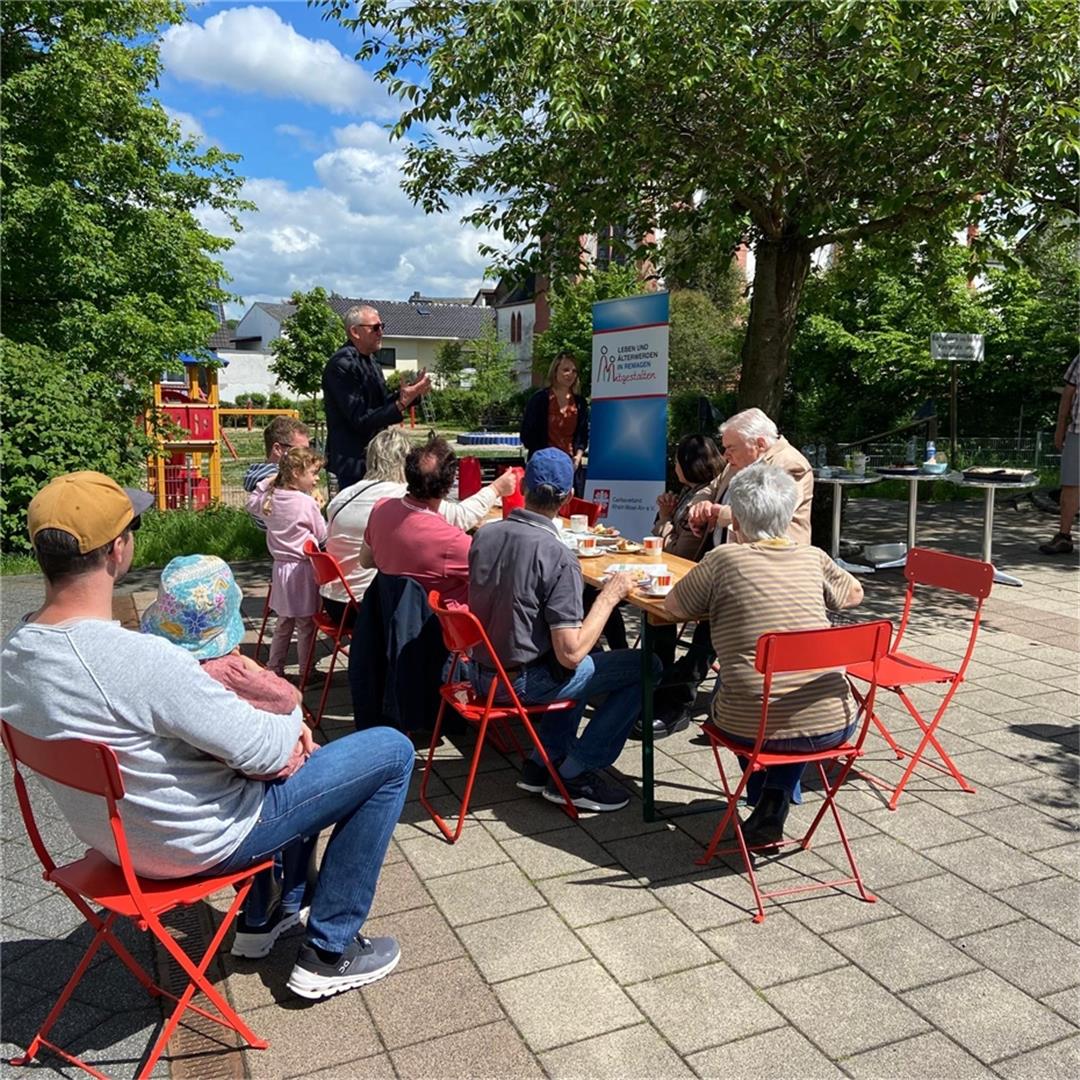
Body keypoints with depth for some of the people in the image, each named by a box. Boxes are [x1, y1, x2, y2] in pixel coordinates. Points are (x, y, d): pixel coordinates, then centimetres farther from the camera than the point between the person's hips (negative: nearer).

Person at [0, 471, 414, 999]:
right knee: (391, 751, -3)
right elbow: (267, 750, -27)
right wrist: (292, 710, -7)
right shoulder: (141, 660, -36)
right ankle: (328, 952, 9)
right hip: (203, 843, -8)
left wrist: (201, 678, 0)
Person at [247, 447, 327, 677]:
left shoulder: (269, 498, 2)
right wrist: (317, 509, 6)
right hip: (303, 568, -7)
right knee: (306, 626, 6)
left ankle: (274, 668, 25)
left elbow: (252, 504, 25)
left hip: (281, 567, 7)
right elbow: (321, 534, -8)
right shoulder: (307, 502, -17)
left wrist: (265, 484, 21)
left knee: (283, 624, 19)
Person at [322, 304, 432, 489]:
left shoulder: (370, 360, 10)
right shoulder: (342, 365, -19)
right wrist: (401, 404, -26)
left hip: (373, 457, 9)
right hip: (353, 461, -9)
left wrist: (412, 392, 0)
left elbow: (382, 403, 16)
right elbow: (361, 420, -22)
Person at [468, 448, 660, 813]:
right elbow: (570, 654, -24)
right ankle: (573, 775, 7)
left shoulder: (484, 534, -3)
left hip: (481, 670, 8)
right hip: (521, 682, -8)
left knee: (584, 661, 31)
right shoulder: (558, 557, -24)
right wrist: (610, 595, -13)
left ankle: (542, 761, 25)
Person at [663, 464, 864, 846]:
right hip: (833, 725, 3)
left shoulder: (723, 560, -7)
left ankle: (766, 803, 33)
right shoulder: (813, 558, 3)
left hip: (753, 728, -2)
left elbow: (673, 607, 7)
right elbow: (855, 594, 23)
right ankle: (777, 801, 30)